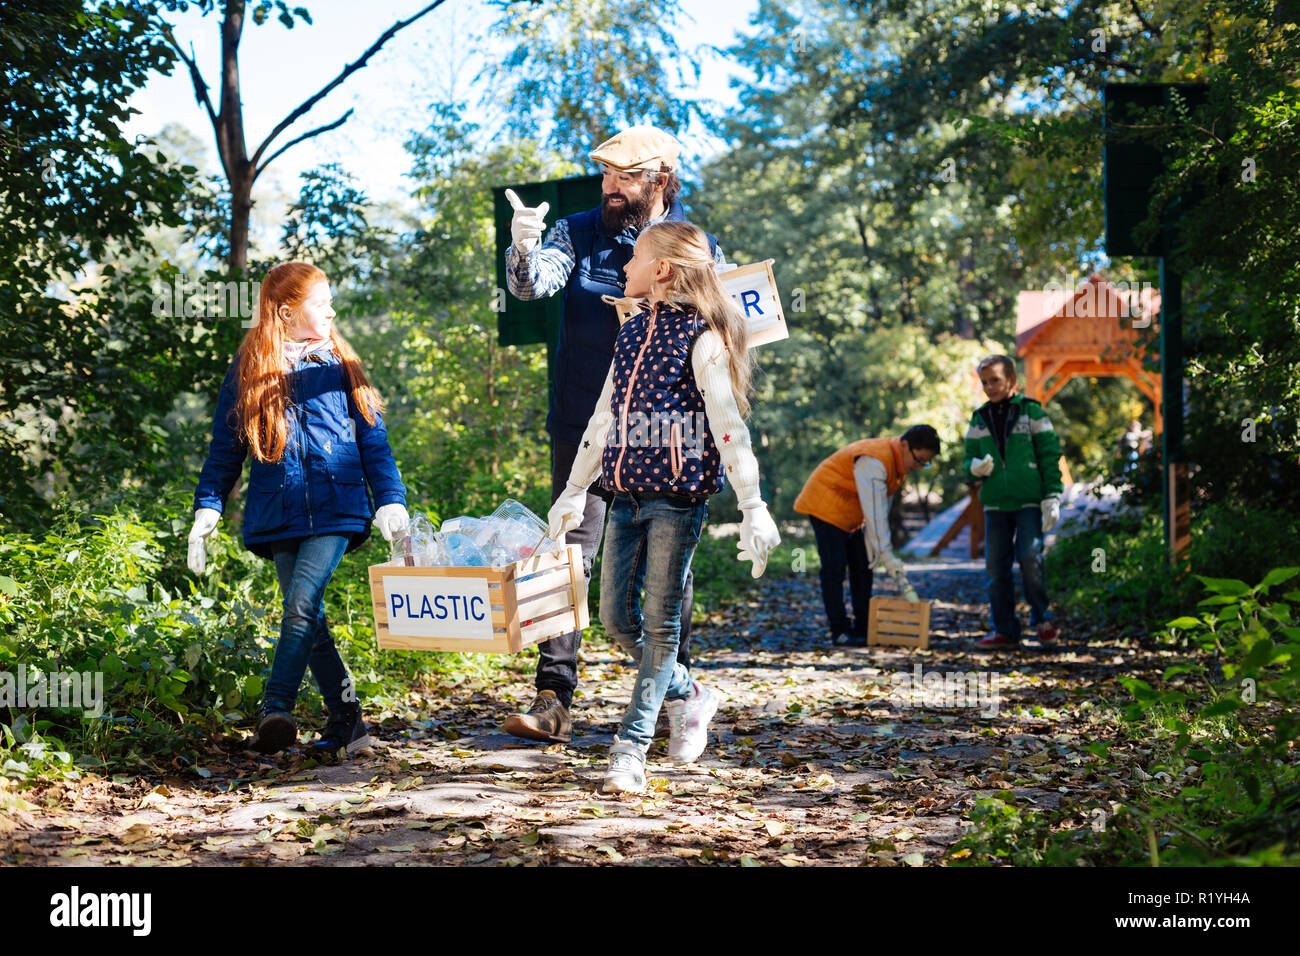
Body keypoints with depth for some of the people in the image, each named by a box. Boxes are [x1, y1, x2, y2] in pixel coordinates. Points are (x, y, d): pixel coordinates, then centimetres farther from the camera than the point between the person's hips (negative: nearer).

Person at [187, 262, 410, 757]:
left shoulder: (337, 366, 10)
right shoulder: (247, 371, 8)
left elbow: (372, 438, 11)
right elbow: (225, 447, 12)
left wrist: (390, 499, 3)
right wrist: (207, 510, 3)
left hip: (334, 510, -1)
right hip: (277, 512, 1)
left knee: (302, 604, -17)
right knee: (307, 616, 1)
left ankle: (275, 709, -17)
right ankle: (347, 720, 7)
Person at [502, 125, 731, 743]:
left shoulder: (698, 249, 3)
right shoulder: (579, 234, 4)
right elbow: (533, 285, -13)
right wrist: (524, 248, -35)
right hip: (583, 431, 0)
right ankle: (553, 703, -6)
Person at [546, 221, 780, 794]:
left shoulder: (701, 337, -7)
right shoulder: (632, 333, 15)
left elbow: (728, 425, -11)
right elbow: (604, 417, 22)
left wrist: (752, 509, -15)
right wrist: (574, 491, 24)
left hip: (677, 496, -7)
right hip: (627, 494, 7)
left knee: (660, 621, -3)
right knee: (616, 616, 6)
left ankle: (631, 750, 0)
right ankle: (687, 695, 27)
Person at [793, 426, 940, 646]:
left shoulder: (899, 463, 0)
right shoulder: (874, 461, -31)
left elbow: (883, 510, 2)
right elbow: (875, 515, -33)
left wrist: (877, 550, -5)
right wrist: (890, 562, -33)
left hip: (850, 513, 10)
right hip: (825, 505, -10)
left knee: (863, 566, 5)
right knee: (835, 566, -13)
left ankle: (863, 629, 6)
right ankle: (839, 631, -12)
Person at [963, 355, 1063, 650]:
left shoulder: (1031, 412, -1)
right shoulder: (979, 419, 11)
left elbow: (1050, 456, -2)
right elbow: (968, 459, 15)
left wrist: (1052, 498, -9)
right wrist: (974, 468, -10)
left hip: (1029, 502, -4)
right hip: (995, 504, 4)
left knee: (1030, 559, -15)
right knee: (997, 567, 2)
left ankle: (1042, 619, 6)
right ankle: (1005, 631, 9)